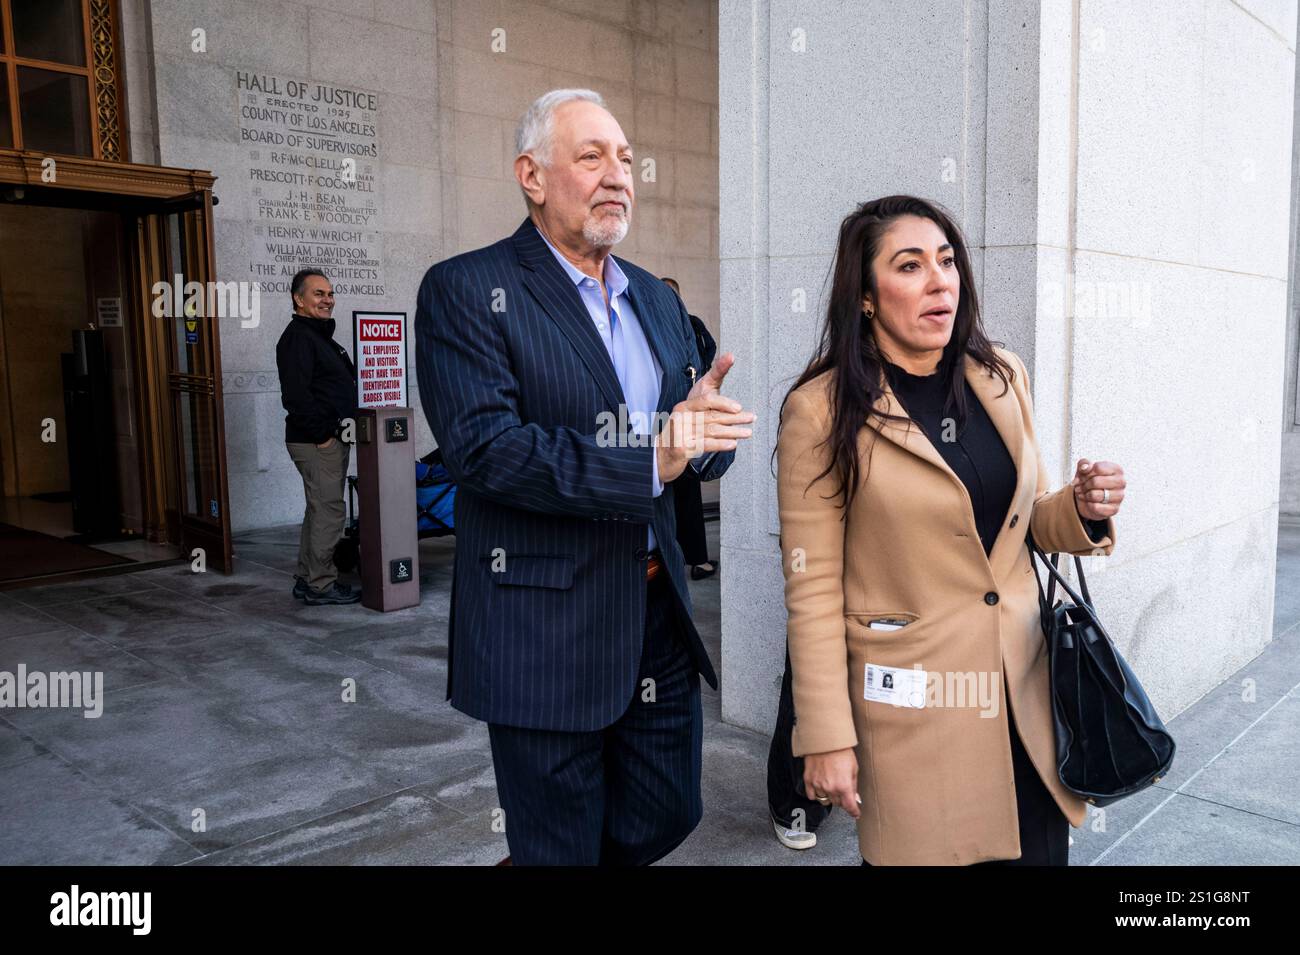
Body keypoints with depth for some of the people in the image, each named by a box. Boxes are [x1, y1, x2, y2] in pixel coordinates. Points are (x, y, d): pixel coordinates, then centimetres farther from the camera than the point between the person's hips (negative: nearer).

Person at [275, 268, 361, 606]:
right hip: (316, 442, -10)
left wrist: (336, 431, 16)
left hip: (331, 439, 11)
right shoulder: (297, 337, -12)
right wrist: (322, 434, -18)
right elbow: (296, 394, -23)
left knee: (320, 510, 14)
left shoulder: (321, 336, 21)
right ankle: (321, 585, 1)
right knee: (328, 511, -7)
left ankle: (306, 579, 23)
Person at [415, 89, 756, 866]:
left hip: (660, 615, 7)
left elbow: (709, 448, 10)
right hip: (545, 632, -6)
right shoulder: (466, 291, -8)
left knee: (666, 817, 18)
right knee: (561, 846, 10)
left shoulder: (658, 300, 12)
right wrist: (646, 460, -27)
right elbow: (482, 446, -21)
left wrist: (703, 427, -15)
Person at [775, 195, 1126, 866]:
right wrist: (827, 740, -11)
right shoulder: (822, 410, -12)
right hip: (911, 706, -4)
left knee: (1039, 849, 14)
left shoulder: (1001, 378, 3)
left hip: (1023, 690, 5)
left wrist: (1083, 510, -7)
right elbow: (813, 589, -11)